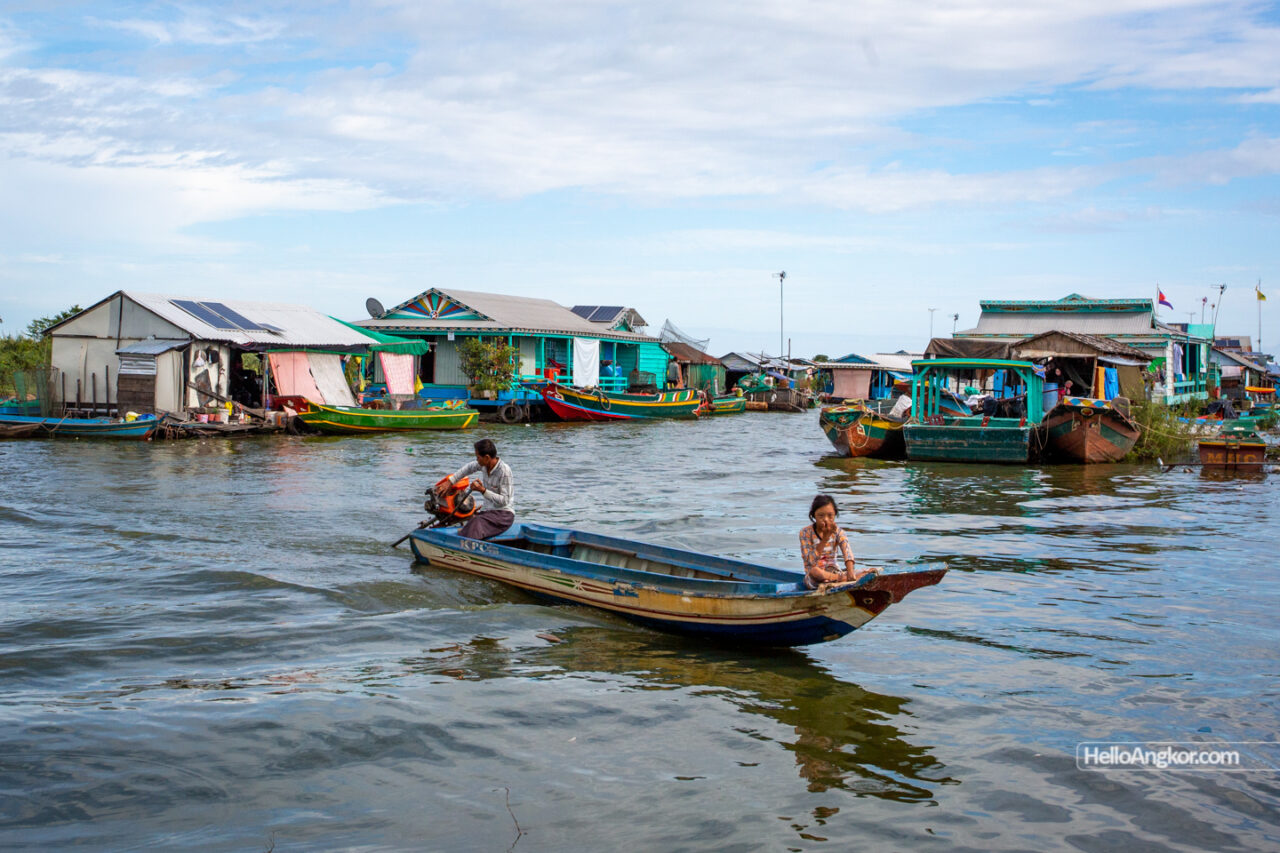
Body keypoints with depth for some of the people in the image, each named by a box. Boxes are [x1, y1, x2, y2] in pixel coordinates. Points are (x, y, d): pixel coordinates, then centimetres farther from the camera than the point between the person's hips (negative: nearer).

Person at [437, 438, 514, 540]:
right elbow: (468, 468, 26)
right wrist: (450, 482, 23)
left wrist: (483, 490, -25)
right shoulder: (485, 465, 4)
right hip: (489, 511, 8)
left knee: (477, 522, -34)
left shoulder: (504, 471, -18)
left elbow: (504, 501, -20)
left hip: (504, 515, -8)